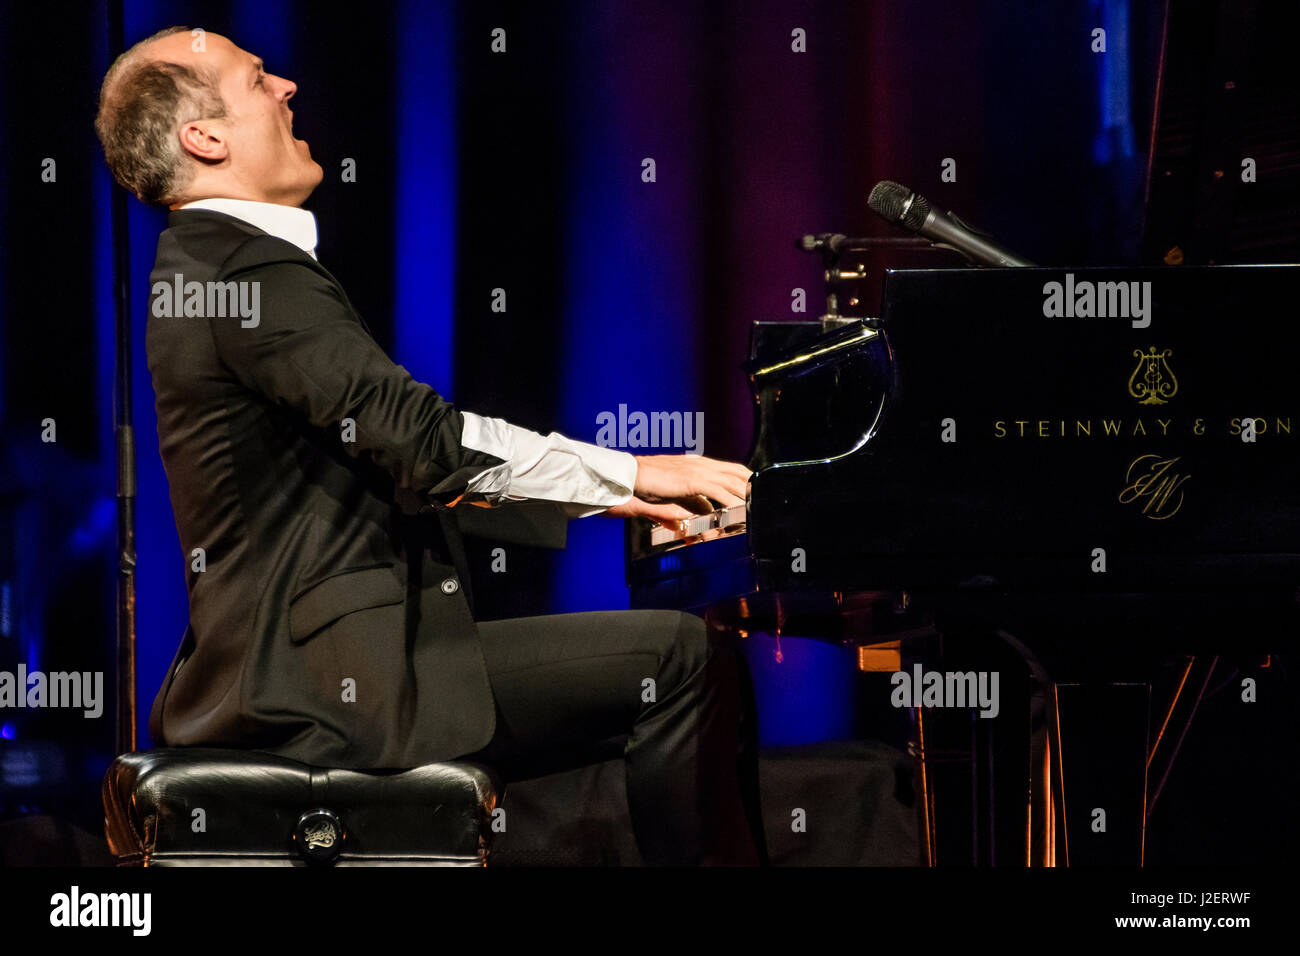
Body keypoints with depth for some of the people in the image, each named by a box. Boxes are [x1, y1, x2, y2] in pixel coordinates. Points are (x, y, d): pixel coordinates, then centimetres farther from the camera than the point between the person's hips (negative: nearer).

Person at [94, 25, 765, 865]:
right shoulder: (249, 274, -15)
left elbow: (387, 455, 22)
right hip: (330, 683, -11)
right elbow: (418, 437, -21)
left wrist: (599, 493, 17)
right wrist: (629, 474, -10)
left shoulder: (207, 266, 19)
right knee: (680, 656, -11)